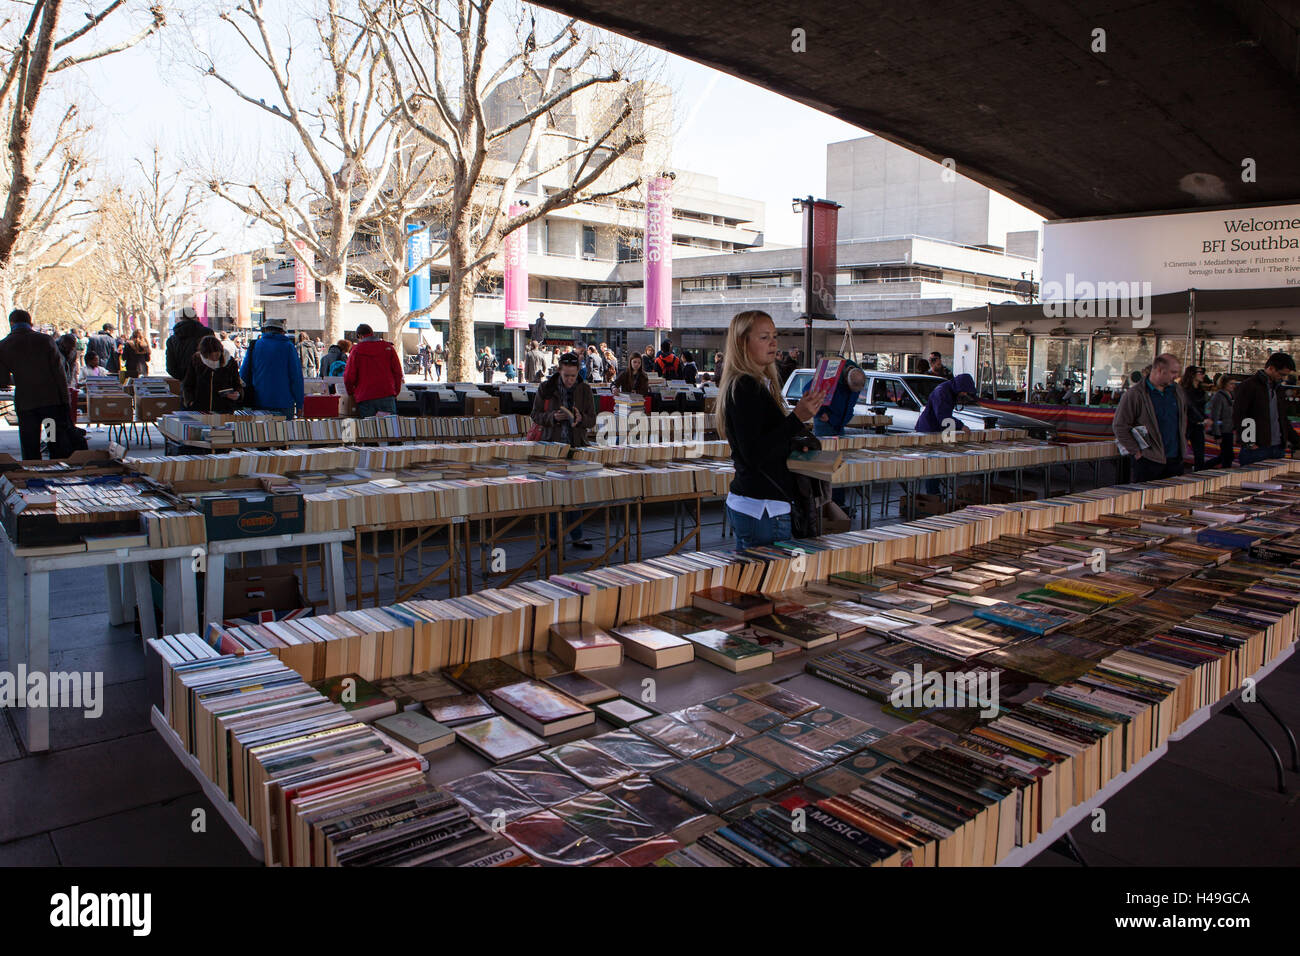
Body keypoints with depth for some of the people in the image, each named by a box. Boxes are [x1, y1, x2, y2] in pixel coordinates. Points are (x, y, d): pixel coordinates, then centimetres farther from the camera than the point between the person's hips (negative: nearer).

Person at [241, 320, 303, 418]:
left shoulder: (254, 345, 5)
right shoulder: (288, 346, -1)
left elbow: (243, 375, 10)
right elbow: (296, 377, -5)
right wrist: (299, 404, 0)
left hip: (260, 402, 2)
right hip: (284, 404, -2)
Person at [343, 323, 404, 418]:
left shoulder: (356, 350, 1)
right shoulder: (388, 347, 6)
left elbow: (349, 376, -1)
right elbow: (397, 372, 5)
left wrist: (351, 393, 16)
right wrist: (395, 392, 16)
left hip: (365, 399, -1)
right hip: (387, 396, 1)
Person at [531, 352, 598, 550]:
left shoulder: (585, 390, 3)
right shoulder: (546, 388, 0)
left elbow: (592, 420, 4)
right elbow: (536, 415, 2)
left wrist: (580, 419, -18)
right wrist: (553, 417, -17)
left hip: (577, 445, 1)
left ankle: (576, 536, 12)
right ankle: (553, 536, 11)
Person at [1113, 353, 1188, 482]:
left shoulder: (1177, 391, 11)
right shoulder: (1135, 394, -11)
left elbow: (1183, 417, 26)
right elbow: (1119, 426, -11)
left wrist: (1183, 444, 18)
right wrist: (1136, 451, -11)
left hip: (1175, 460, 6)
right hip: (1148, 461, -6)